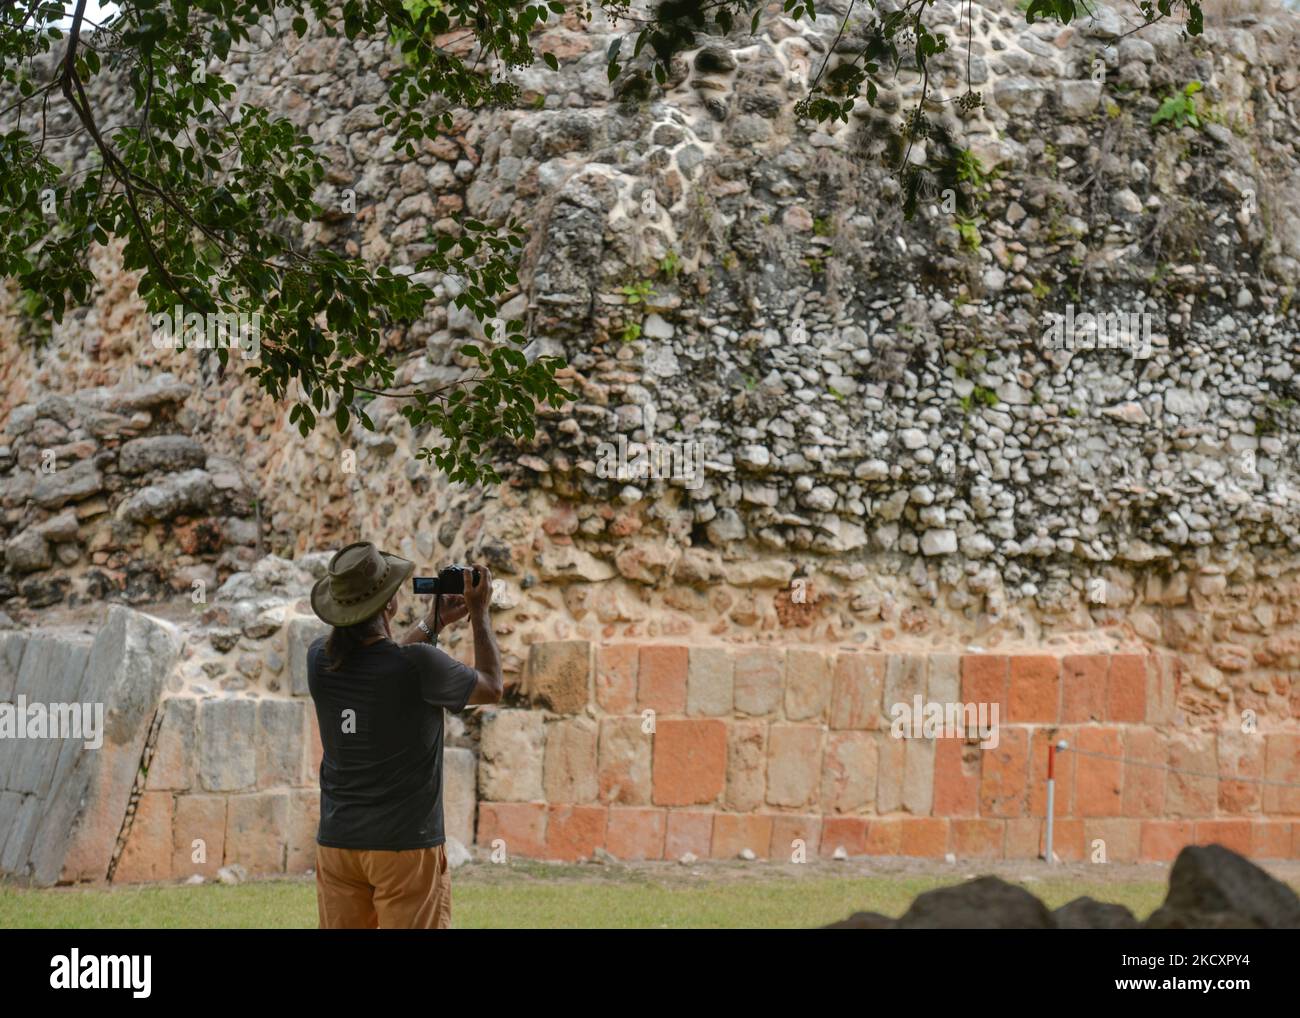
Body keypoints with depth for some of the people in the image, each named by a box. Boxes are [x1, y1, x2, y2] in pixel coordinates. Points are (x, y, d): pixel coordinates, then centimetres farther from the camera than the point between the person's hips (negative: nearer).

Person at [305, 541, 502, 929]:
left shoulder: (320, 661, -1)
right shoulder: (419, 665, -17)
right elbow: (490, 687, 3)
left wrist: (434, 621, 27)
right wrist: (481, 614, 12)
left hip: (337, 843, 5)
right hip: (407, 844, -5)